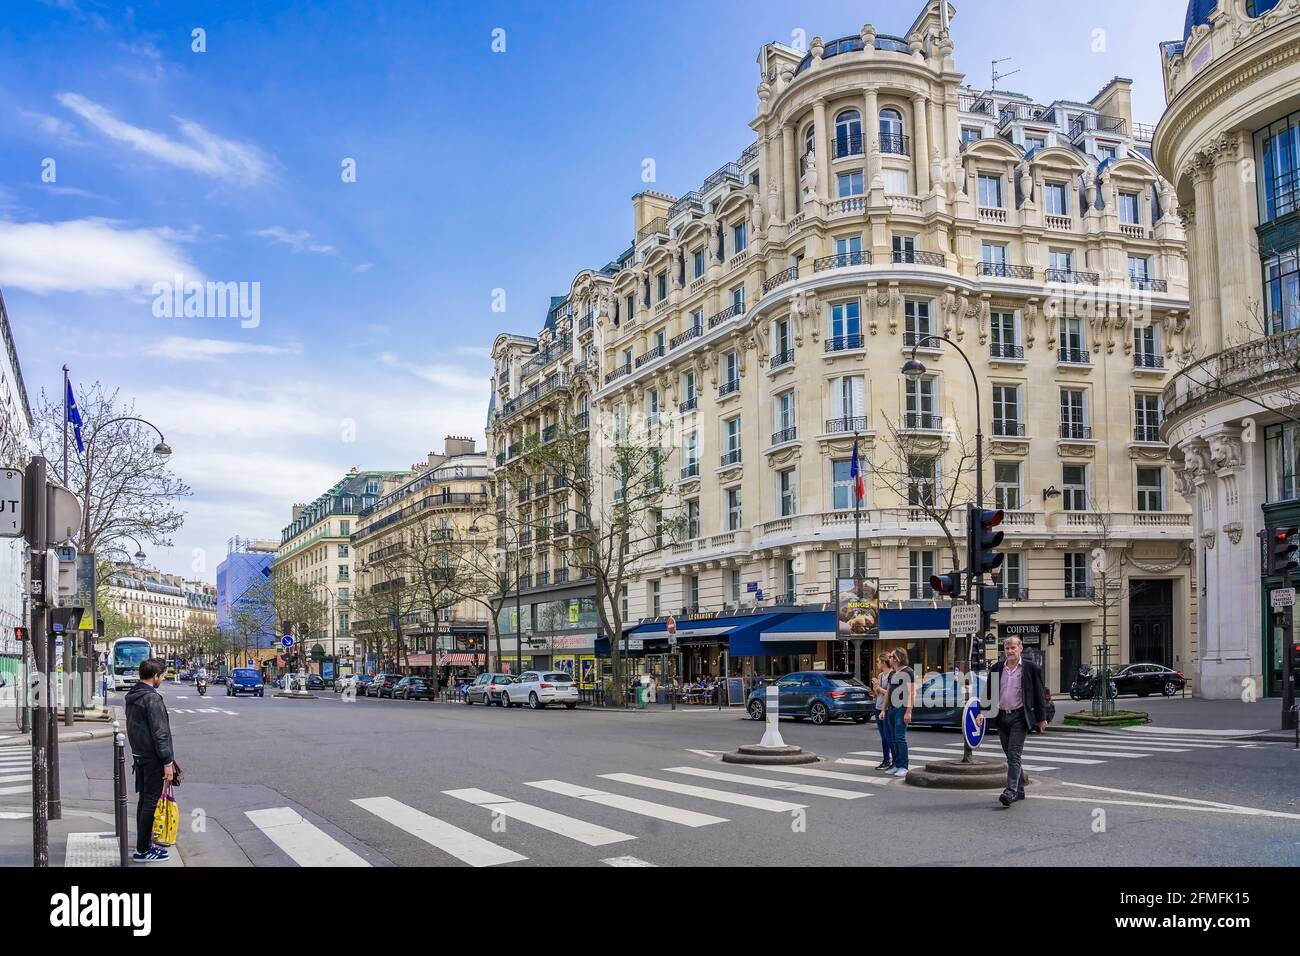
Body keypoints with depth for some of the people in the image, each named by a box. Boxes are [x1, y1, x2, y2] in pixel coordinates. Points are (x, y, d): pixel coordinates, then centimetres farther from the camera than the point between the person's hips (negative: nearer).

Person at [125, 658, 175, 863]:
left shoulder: (132, 696, 11)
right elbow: (159, 733, -20)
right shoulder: (152, 698, -18)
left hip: (139, 755, 10)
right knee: (151, 802, -4)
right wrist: (168, 762, -18)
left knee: (144, 800, 16)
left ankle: (145, 843, 25)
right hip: (152, 757, -10)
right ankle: (143, 850, 0)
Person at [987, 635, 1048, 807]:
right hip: (1001, 717, 5)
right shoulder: (996, 669, 10)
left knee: (1014, 755, -13)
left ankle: (1010, 791, -18)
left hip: (1019, 717, -5)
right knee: (1010, 756, 12)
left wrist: (1041, 718, -1)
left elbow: (1039, 694, 1)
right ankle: (1019, 791, 23)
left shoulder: (1031, 668, -1)